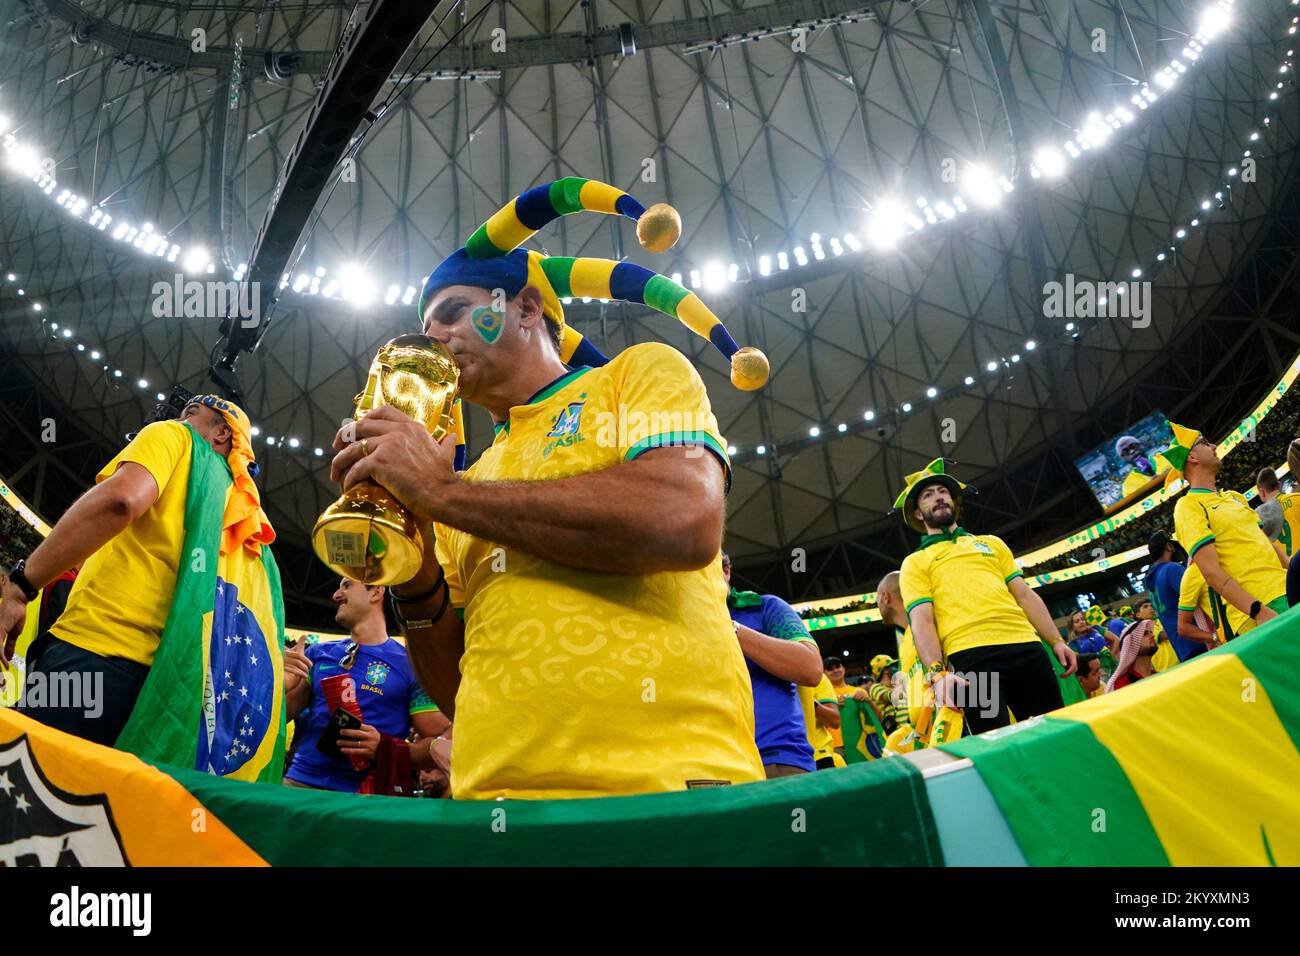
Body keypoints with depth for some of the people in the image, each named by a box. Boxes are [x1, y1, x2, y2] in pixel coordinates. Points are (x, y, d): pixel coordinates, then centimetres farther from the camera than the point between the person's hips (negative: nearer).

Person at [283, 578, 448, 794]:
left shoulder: (412, 665, -2)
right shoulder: (317, 653, 12)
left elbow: (440, 745, -3)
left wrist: (387, 749, -20)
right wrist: (282, 685, -7)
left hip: (362, 794, -4)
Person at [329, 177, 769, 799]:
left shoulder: (641, 373, 5)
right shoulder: (470, 482, 18)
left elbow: (683, 523, -17)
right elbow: (456, 692, 15)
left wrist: (441, 490, -10)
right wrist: (413, 574, -3)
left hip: (659, 778, -5)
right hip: (490, 792, 5)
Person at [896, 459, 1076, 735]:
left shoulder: (992, 543, 29)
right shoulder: (915, 562, 15)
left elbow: (1024, 595, 23)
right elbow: (922, 620, 1)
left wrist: (1057, 641, 10)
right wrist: (938, 672, -15)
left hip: (1026, 646, 4)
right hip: (972, 655, -4)